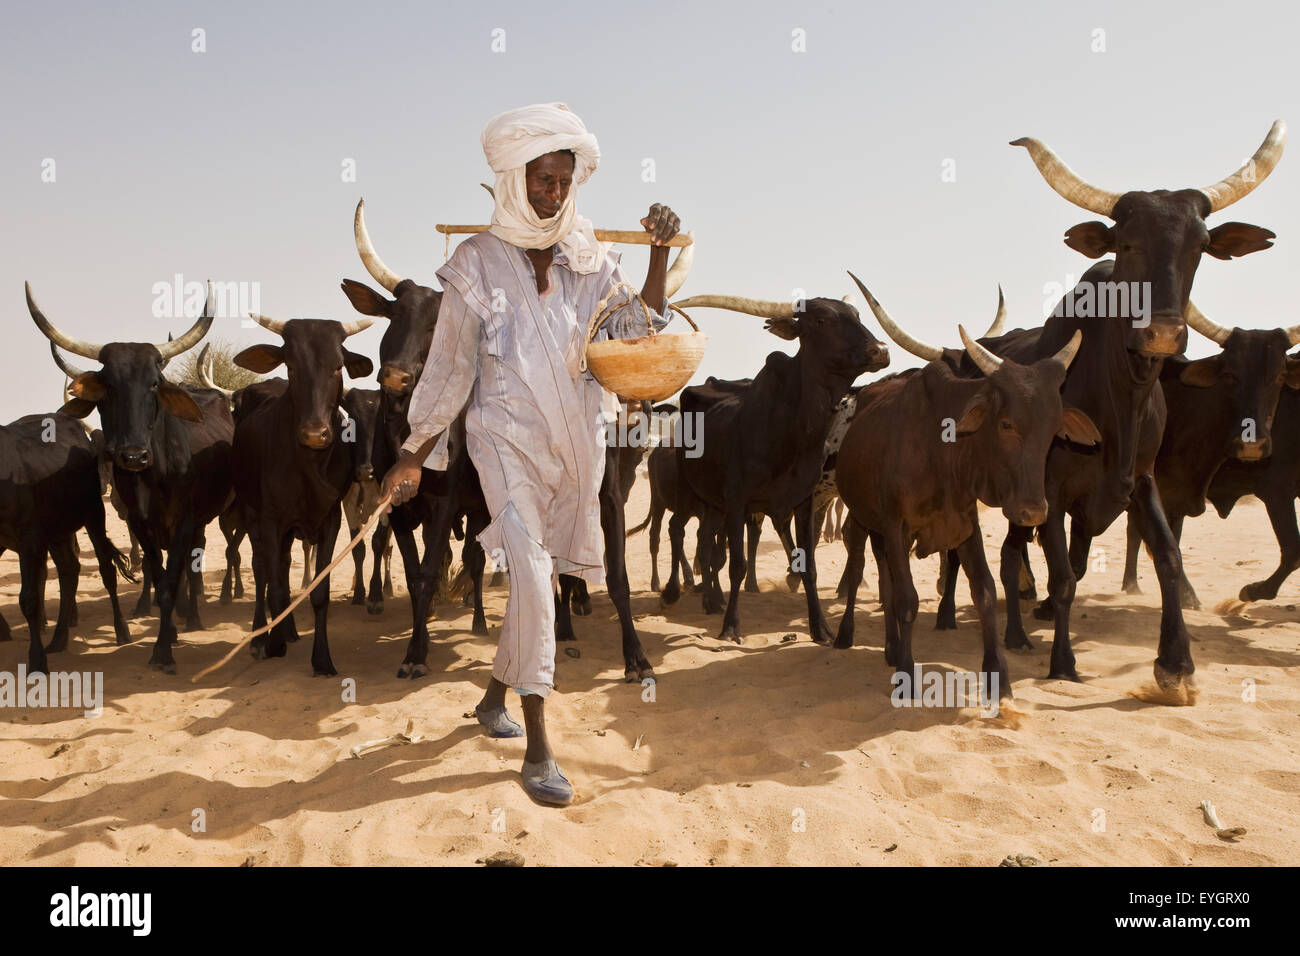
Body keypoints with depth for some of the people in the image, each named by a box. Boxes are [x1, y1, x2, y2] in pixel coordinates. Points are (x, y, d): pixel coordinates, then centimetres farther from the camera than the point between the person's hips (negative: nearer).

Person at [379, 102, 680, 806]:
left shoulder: (587, 256, 7)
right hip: (506, 436, -4)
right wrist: (413, 456, 0)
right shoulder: (476, 262, -2)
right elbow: (449, 368, 0)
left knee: (538, 575, 13)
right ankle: (537, 747, -10)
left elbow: (636, 328, 2)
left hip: (578, 439, 4)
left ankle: (495, 694, 37)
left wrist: (659, 253, -8)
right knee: (531, 573, -17)